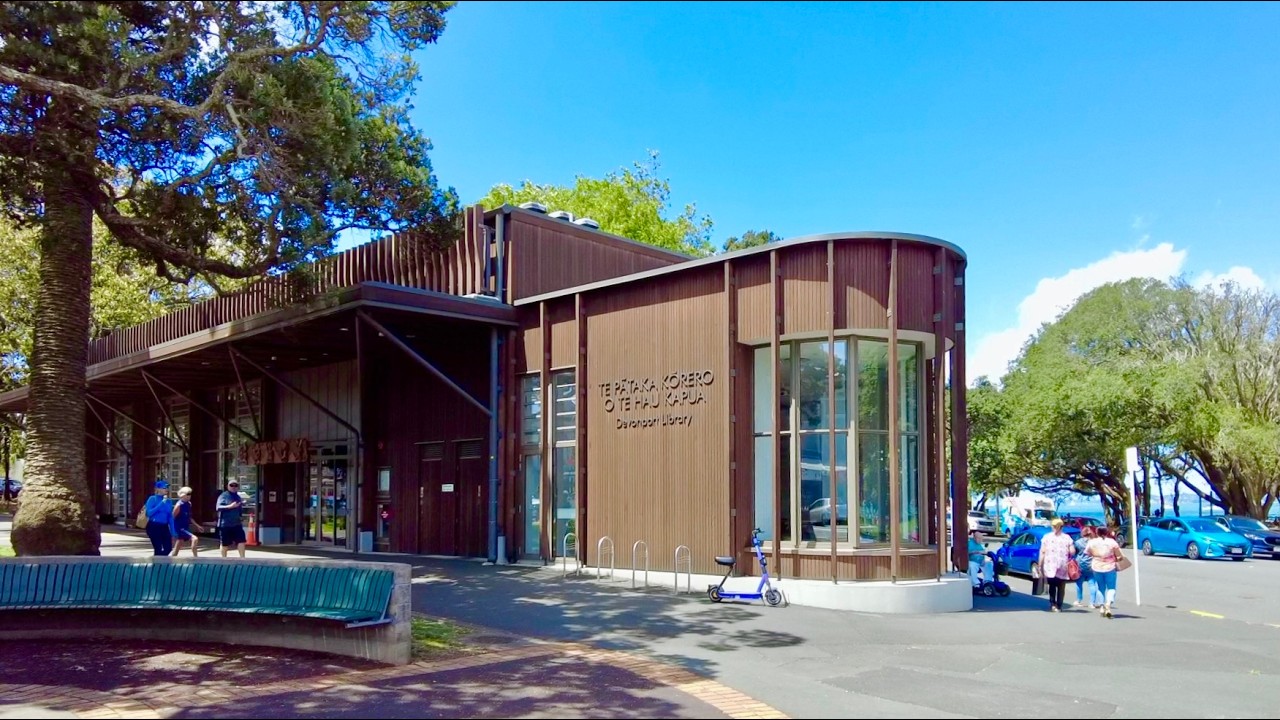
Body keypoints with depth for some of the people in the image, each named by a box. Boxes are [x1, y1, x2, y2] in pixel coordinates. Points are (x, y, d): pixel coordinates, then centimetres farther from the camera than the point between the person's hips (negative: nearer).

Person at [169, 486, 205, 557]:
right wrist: (173, 533, -14)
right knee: (195, 539, -23)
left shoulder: (189, 504, 8)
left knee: (176, 550, 13)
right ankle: (195, 558, -20)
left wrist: (197, 525, 19)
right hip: (180, 529, -8)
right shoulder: (179, 505, -15)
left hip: (186, 528, 8)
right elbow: (172, 518, -13)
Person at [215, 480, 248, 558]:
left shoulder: (238, 497, 11)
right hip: (225, 524, -5)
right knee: (224, 543, 7)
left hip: (237, 524, 5)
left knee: (241, 541, -4)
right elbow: (218, 508, -21)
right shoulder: (223, 496, -7)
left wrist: (242, 505, 0)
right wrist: (230, 506, -30)